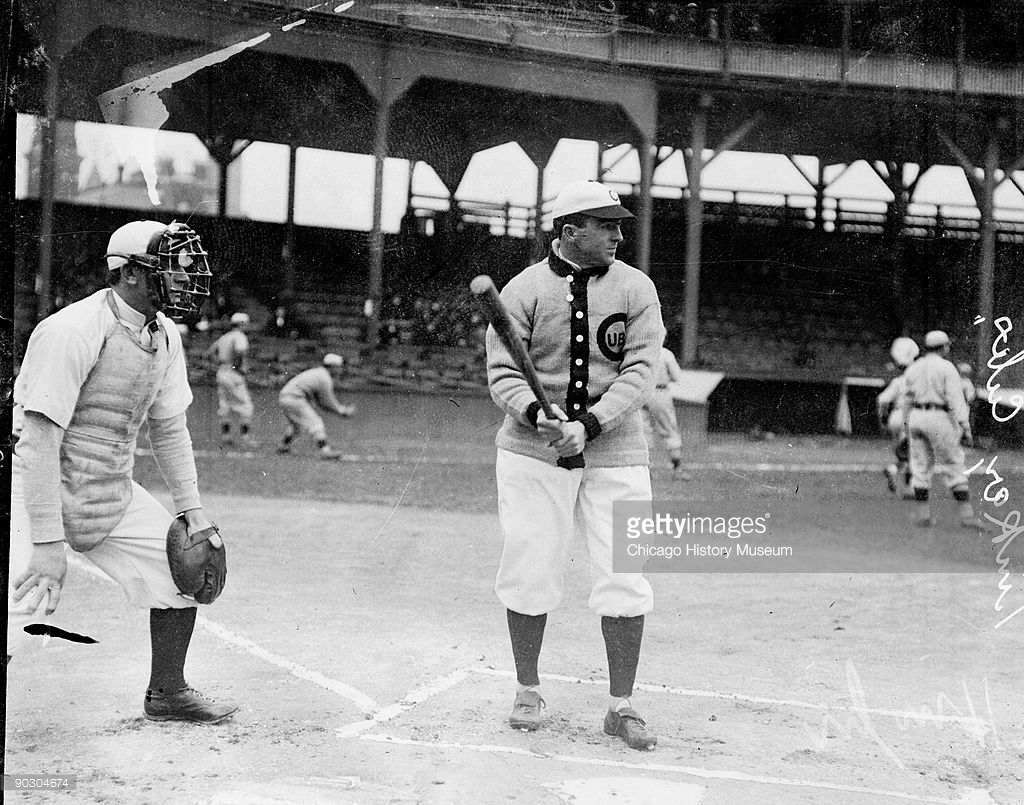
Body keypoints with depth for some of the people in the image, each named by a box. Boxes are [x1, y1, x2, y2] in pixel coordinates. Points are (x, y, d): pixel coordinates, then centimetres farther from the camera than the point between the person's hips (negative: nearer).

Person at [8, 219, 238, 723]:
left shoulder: (164, 337, 3)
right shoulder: (71, 331, -23)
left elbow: (169, 428, 15)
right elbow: (40, 440, -25)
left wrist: (191, 508, 11)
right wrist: (48, 541, -27)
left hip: (114, 495, 8)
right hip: (45, 493, -8)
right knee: (20, 630, -20)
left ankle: (167, 694, 28)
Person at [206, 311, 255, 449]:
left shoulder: (224, 337, 17)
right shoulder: (240, 336, -9)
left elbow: (209, 353, 20)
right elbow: (240, 350, -29)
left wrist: (221, 362, 14)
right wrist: (242, 366, -15)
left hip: (221, 372, 8)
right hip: (234, 374, -8)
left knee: (224, 406, 12)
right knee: (244, 406, -3)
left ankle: (225, 437, 15)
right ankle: (245, 437, -6)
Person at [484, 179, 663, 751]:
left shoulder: (636, 289, 0)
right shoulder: (524, 290, -2)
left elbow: (641, 371, -8)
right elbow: (503, 371, -5)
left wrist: (589, 423, -21)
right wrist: (536, 414, -25)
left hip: (614, 451, 1)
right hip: (533, 448, -1)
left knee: (624, 582, -2)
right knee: (530, 571, 2)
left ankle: (621, 706, 11)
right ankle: (528, 691, 22)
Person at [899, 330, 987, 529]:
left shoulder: (912, 369, 10)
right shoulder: (946, 368, -6)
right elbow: (956, 399, -15)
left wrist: (908, 427, 24)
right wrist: (965, 428, -17)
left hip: (917, 417, 5)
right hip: (939, 419, -5)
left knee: (921, 468, 10)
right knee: (954, 468, -2)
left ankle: (922, 514, 9)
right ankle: (967, 515, -5)